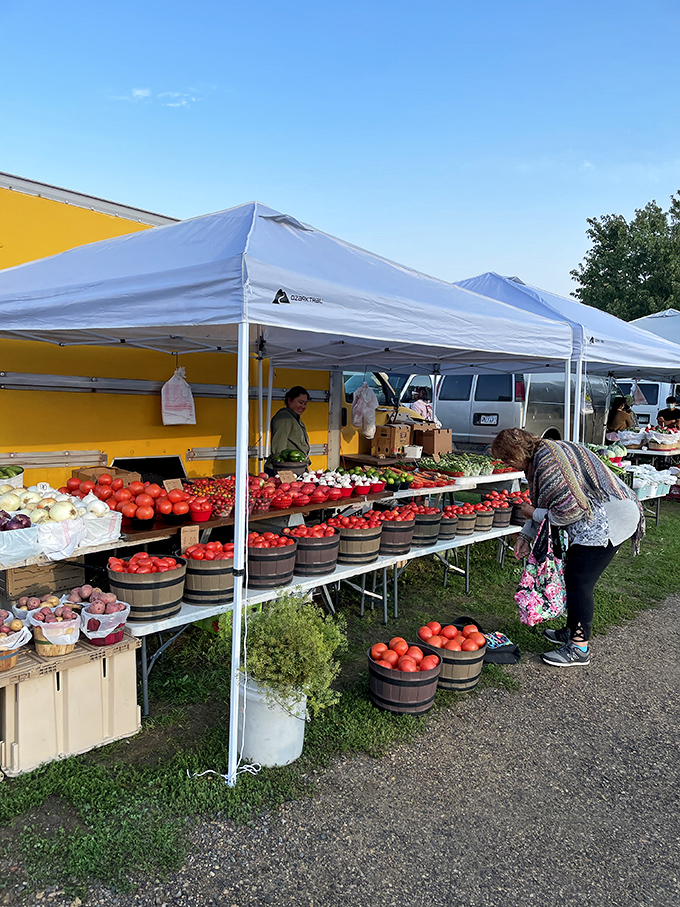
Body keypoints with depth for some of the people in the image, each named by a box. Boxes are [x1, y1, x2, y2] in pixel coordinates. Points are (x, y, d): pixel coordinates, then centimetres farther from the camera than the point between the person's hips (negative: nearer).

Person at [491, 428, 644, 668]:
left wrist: (535, 514, -12)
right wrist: (526, 535, 13)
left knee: (578, 582, -7)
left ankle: (579, 648, 2)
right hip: (598, 521, 11)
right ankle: (572, 631, 30)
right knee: (572, 576, 16)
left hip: (608, 521, -11)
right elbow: (546, 505, 20)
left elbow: (571, 509, -26)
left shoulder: (548, 461, -24)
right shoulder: (540, 456, 11)